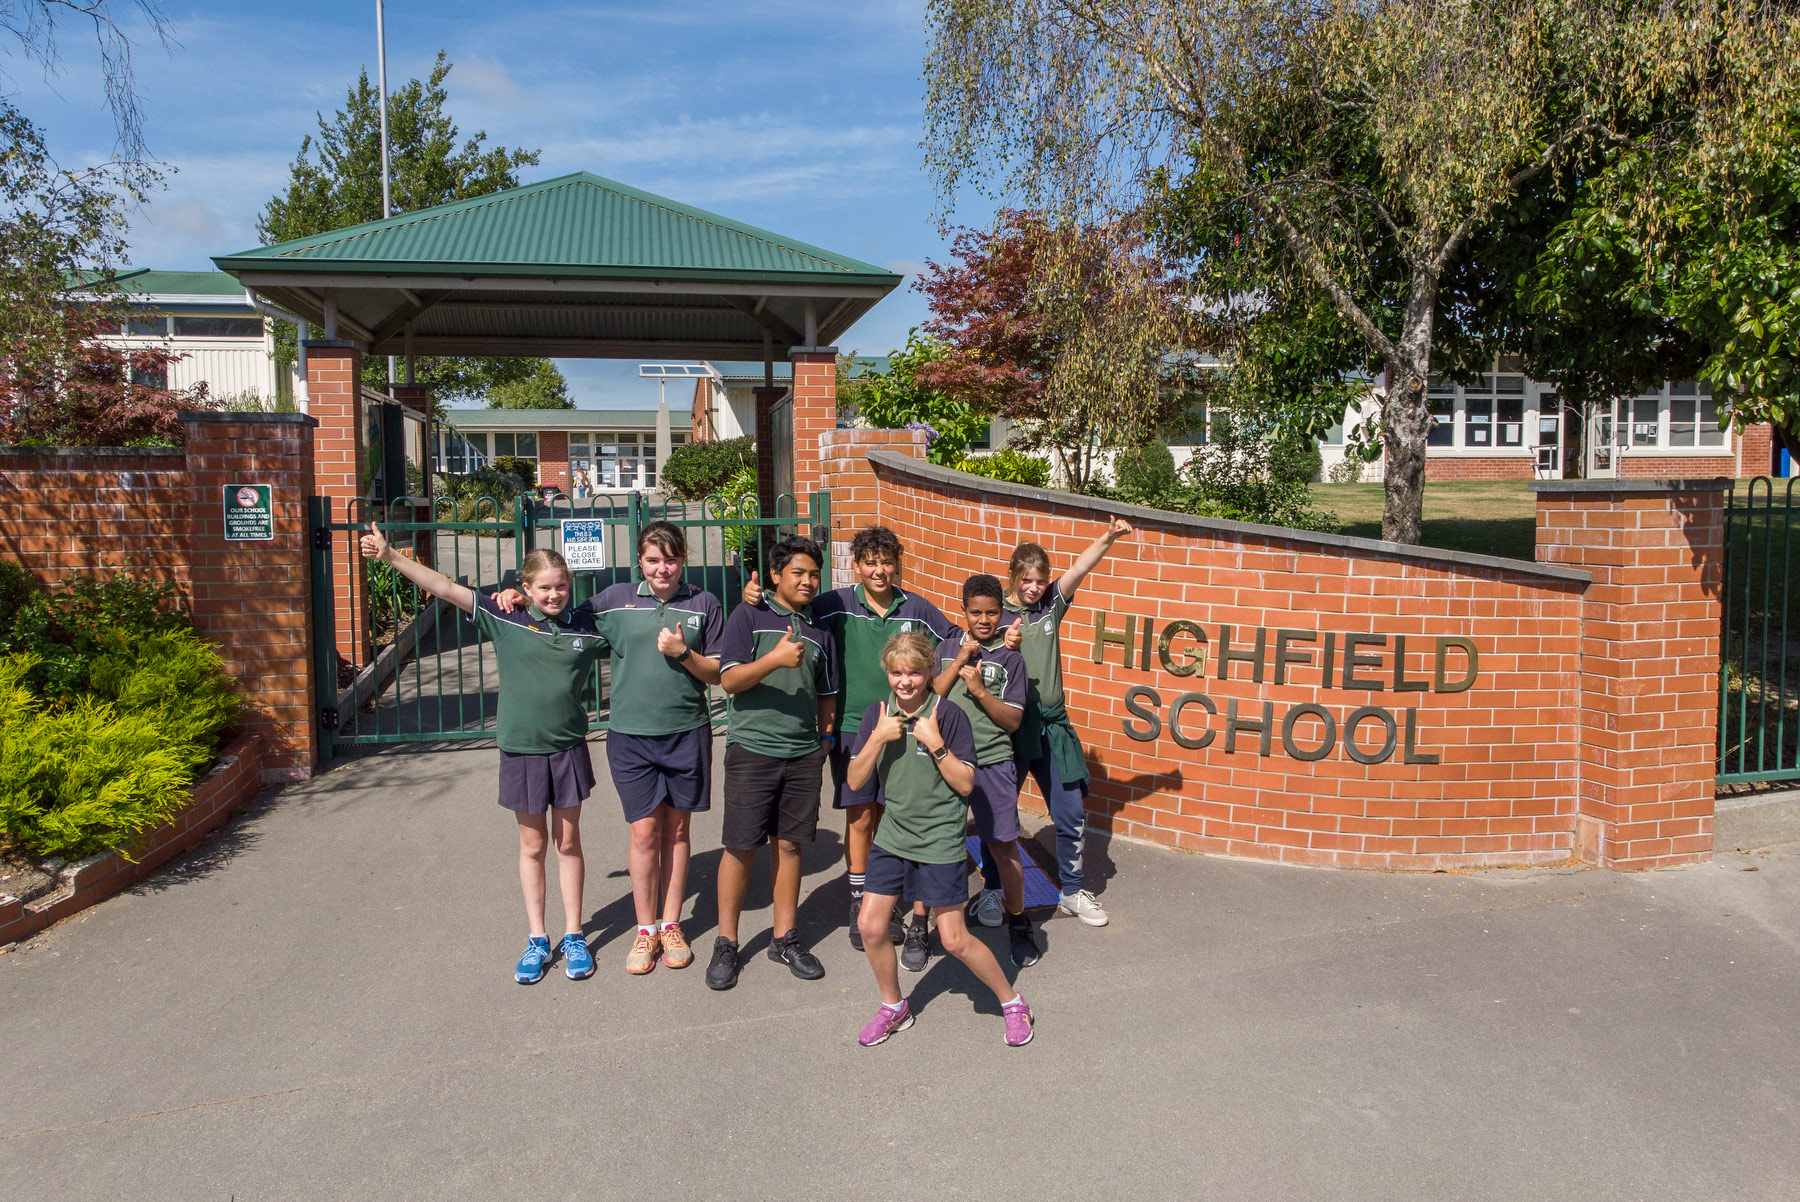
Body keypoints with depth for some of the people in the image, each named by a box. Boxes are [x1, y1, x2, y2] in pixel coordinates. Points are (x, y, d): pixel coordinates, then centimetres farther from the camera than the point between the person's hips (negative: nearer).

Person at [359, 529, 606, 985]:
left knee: (568, 842, 10)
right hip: (520, 748, 0)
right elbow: (446, 588, -8)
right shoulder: (505, 619, -5)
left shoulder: (586, 626, -2)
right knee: (532, 845, 10)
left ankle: (573, 937, 22)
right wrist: (390, 557, -12)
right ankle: (536, 940, 22)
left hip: (567, 747, 0)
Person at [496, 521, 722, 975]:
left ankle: (671, 925, 24)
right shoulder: (616, 599, 3)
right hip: (631, 733, 0)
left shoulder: (704, 604, 3)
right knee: (644, 832, 0)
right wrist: (521, 598, 3)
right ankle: (645, 930, 17)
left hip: (687, 732, 1)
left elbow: (716, 673, 5)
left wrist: (683, 652, -13)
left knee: (677, 828, 9)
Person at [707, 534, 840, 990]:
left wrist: (824, 743, 15)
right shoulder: (749, 616, -1)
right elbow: (730, 680, -9)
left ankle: (785, 937, 21)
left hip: (803, 754, 4)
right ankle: (726, 943, 13)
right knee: (741, 847, 0)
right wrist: (776, 659, -22)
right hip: (752, 748, -4)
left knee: (790, 845, 8)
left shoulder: (819, 631, 13)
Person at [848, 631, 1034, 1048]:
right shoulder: (877, 715, 0)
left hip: (941, 840, -4)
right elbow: (855, 780, -3)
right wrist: (877, 738, -17)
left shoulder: (949, 715, -12)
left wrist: (935, 743, -23)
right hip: (893, 835, 5)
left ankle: (1012, 1002, 22)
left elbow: (965, 784, -12)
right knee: (870, 926, 1)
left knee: (954, 939, -2)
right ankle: (894, 1007, 26)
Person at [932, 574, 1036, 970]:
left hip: (992, 764, -1)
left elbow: (1013, 720, -3)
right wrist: (960, 660, -10)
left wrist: (979, 690, -15)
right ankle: (920, 925, 17)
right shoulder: (948, 648, 7)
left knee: (1004, 845, 1)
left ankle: (1018, 922, 22)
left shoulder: (1010, 658, 0)